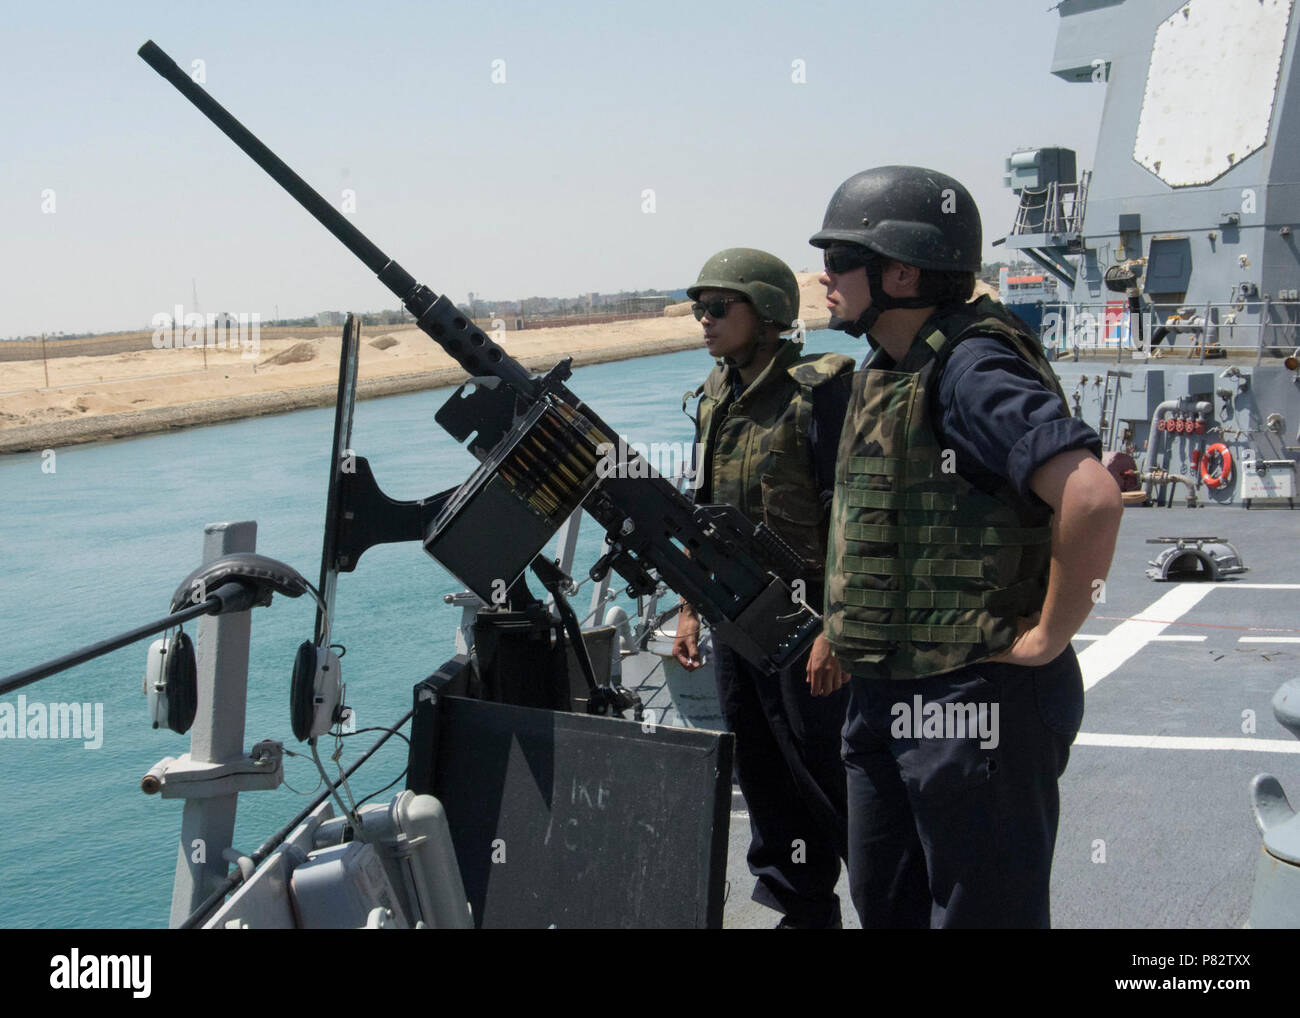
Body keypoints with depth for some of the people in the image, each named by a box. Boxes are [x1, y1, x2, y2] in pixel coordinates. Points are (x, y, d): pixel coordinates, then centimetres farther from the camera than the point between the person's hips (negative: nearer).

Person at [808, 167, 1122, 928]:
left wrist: (1048, 637, -22)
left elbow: (1091, 498, -32)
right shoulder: (888, 371, 11)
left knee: (981, 910, 4)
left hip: (972, 702, -10)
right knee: (885, 902, 21)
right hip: (886, 696, 10)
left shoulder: (972, 368, -19)